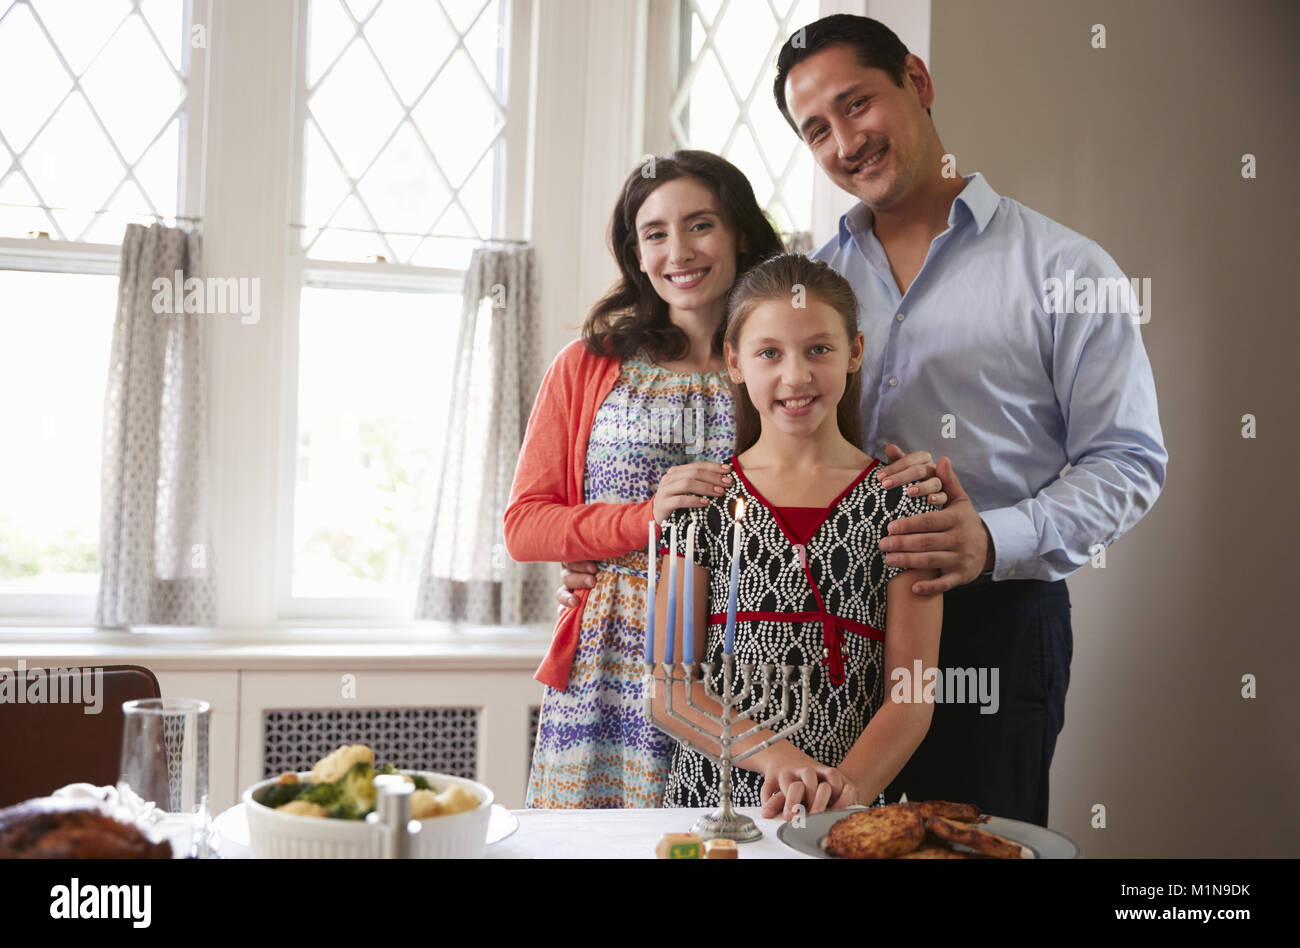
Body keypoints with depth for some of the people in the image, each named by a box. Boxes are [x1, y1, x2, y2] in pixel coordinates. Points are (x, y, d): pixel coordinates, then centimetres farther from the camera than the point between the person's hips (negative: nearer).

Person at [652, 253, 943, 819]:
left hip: (847, 814, 0)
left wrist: (843, 788, -17)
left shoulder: (899, 501, 3)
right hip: (706, 797, 1)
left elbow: (912, 696, 0)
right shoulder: (705, 501, 5)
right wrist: (776, 755, -14)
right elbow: (669, 692, 1)